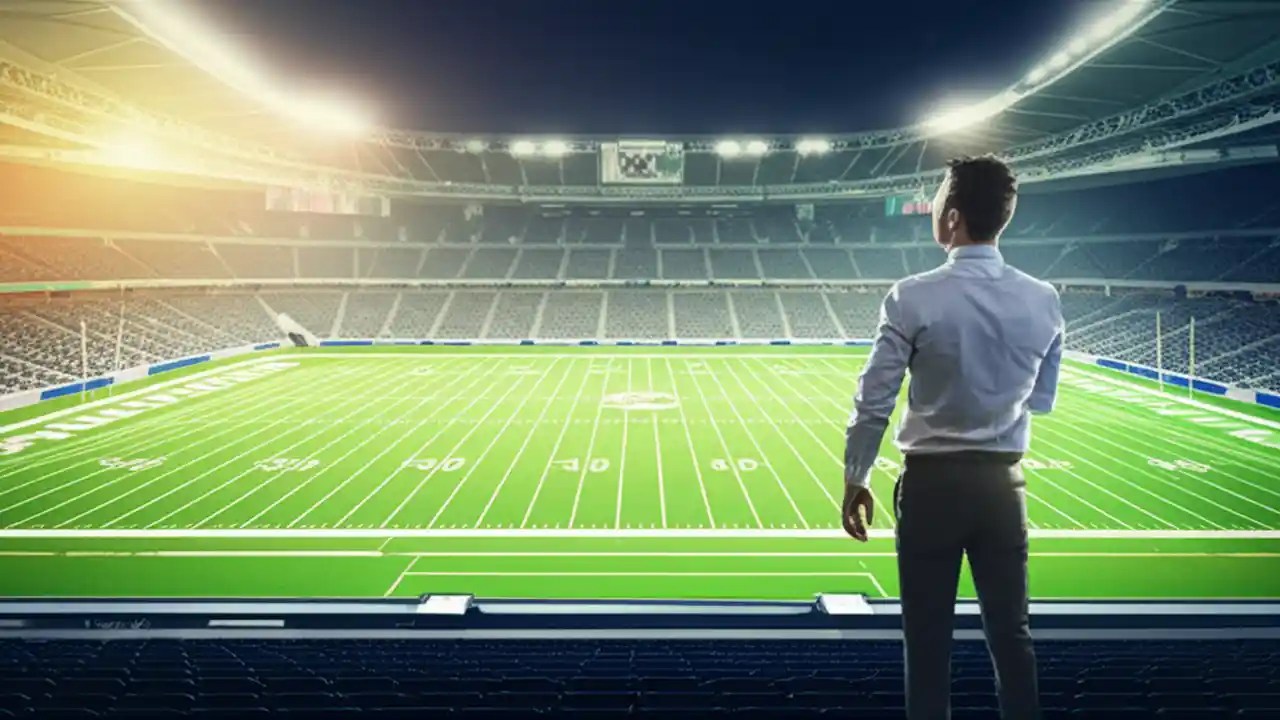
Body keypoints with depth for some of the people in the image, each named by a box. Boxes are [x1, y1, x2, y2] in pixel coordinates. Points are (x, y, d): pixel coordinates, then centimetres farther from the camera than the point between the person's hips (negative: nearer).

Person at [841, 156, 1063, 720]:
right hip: (1002, 482, 3)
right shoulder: (1043, 301, -2)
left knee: (929, 638, 8)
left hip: (932, 481, -3)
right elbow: (1042, 400, 10)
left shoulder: (914, 298, -14)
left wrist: (855, 479, 1)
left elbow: (873, 402, -11)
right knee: (1011, 632, 14)